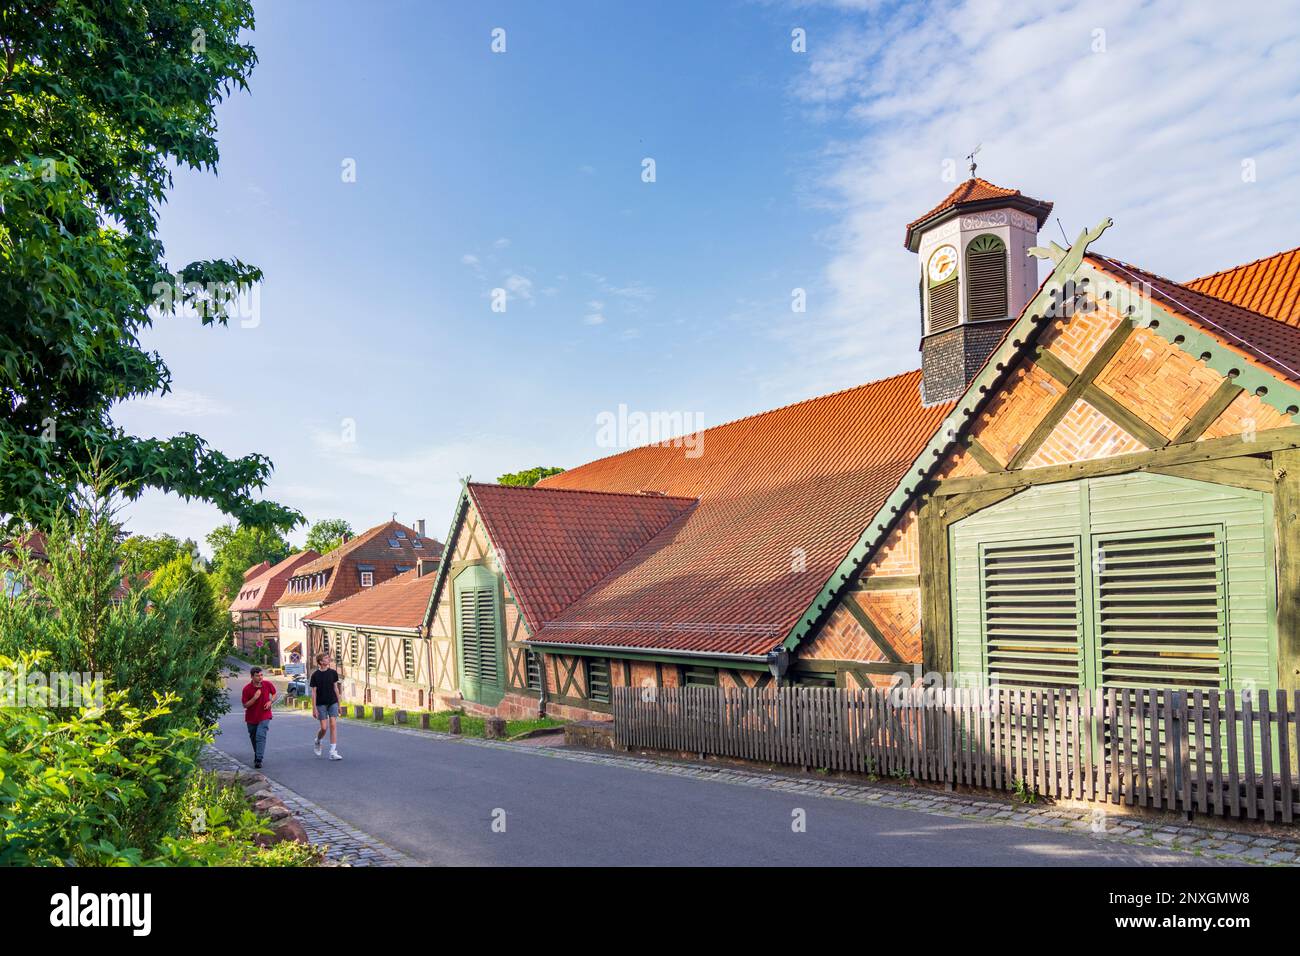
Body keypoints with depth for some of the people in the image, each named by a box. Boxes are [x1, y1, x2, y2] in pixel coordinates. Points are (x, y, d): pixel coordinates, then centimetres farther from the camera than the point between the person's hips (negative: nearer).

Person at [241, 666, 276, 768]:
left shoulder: (268, 684, -8)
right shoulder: (247, 688, -14)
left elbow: (274, 694, 11)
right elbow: (245, 705, -11)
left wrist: (270, 701, -9)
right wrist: (255, 698, -26)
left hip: (264, 716, -1)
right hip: (251, 717, 1)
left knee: (260, 736, -16)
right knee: (253, 737, 16)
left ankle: (258, 760, -18)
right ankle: (257, 755, 39)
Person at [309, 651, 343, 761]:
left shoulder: (333, 672, 3)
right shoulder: (315, 675, -5)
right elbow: (313, 692, -4)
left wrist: (338, 703, 9)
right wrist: (314, 708, -8)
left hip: (333, 703, 2)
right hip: (321, 704, -2)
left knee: (333, 726, -6)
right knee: (324, 728, -4)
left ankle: (333, 752, -5)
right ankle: (317, 742, 30)